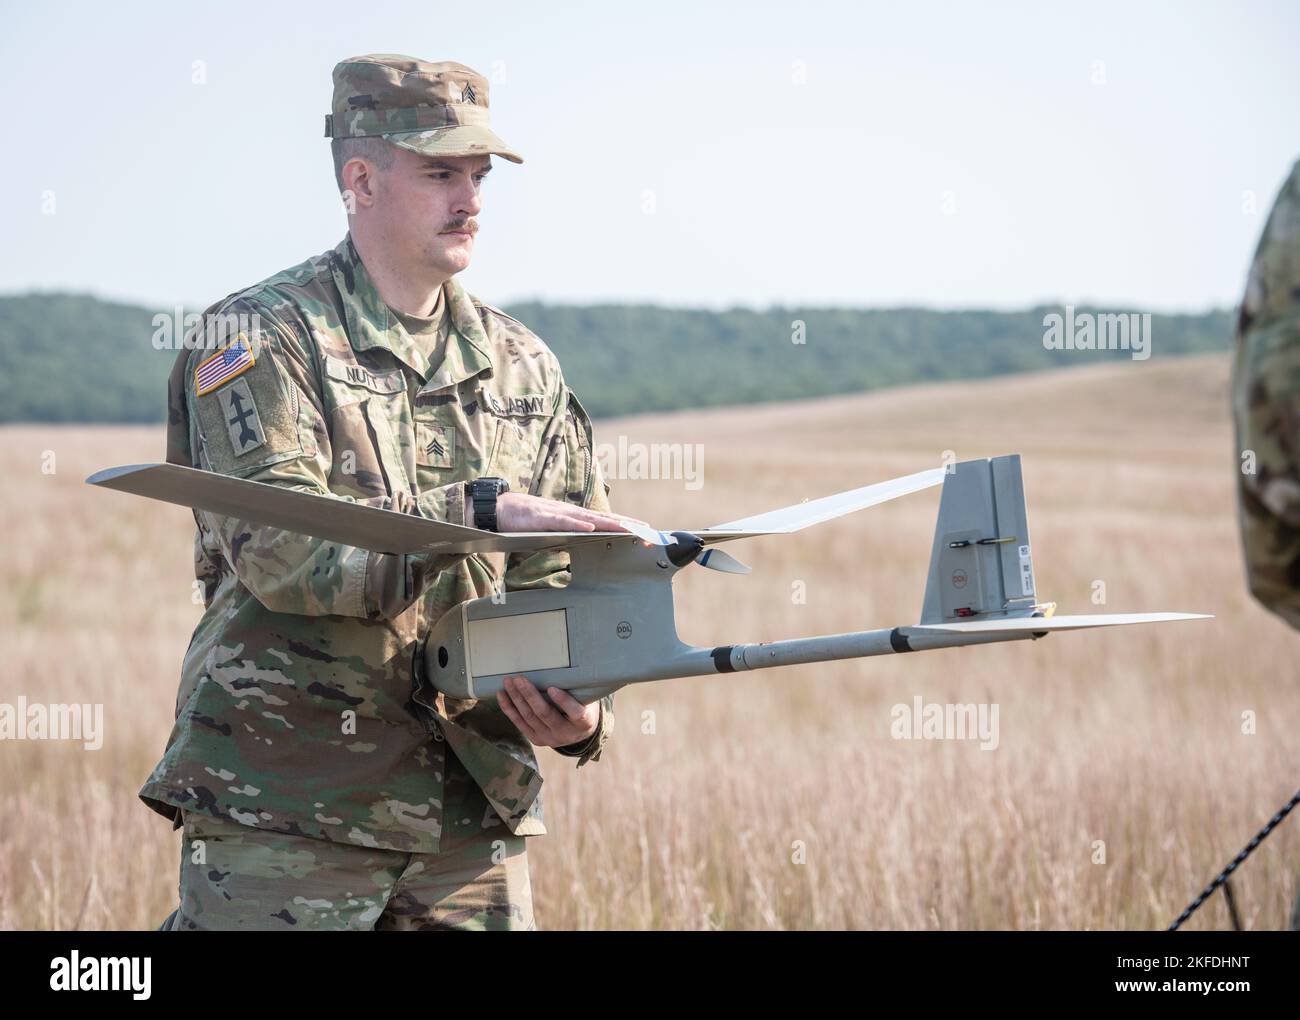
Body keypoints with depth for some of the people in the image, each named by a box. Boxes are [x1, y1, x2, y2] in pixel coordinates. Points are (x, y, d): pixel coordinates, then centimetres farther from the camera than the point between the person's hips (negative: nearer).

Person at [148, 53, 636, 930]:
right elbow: (277, 546, -19)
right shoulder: (260, 340, -3)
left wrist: (582, 713, -9)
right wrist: (483, 513, -26)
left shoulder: (524, 367, 13)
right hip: (282, 812, -5)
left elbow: (570, 588, 12)